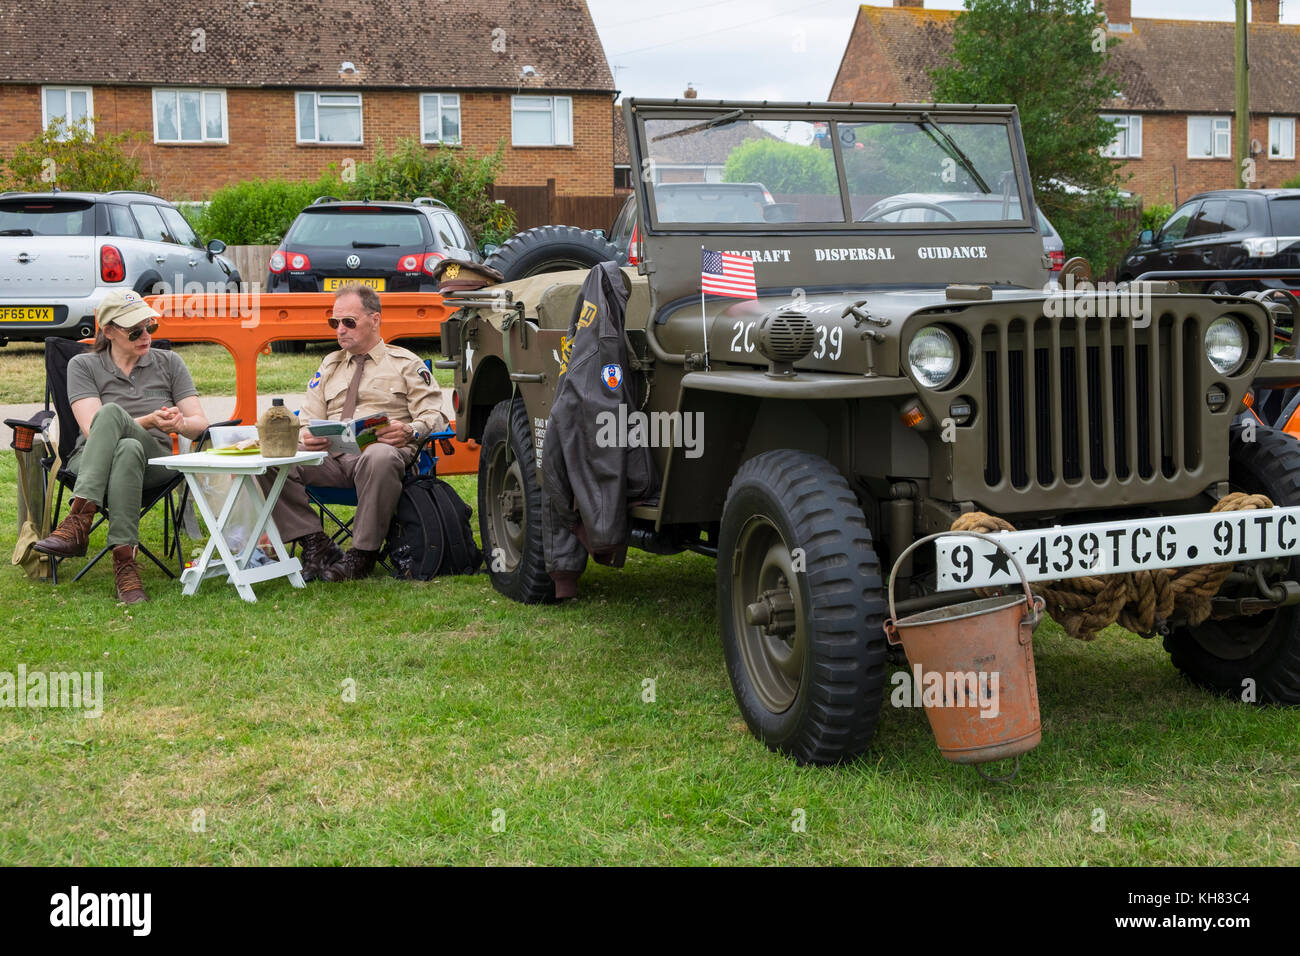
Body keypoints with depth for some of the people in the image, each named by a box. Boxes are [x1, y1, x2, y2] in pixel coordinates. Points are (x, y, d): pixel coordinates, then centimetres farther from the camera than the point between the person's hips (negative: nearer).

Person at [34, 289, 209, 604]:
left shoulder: (168, 362, 14)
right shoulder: (83, 366, 8)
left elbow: (200, 423, 7)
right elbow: (93, 429, -6)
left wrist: (179, 424, -17)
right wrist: (148, 422, -20)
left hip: (154, 462, 1)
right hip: (91, 464, -1)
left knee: (111, 413, -34)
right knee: (127, 449, -39)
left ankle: (78, 522, -47)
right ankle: (125, 563, -49)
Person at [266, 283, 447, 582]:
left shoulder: (405, 363, 15)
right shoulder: (330, 365, 28)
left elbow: (434, 417, 5)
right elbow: (308, 419, 21)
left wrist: (409, 431, -18)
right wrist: (307, 437, -5)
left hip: (381, 451, -4)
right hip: (330, 455, 4)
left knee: (379, 457, -43)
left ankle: (363, 553, -29)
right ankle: (315, 544, -16)